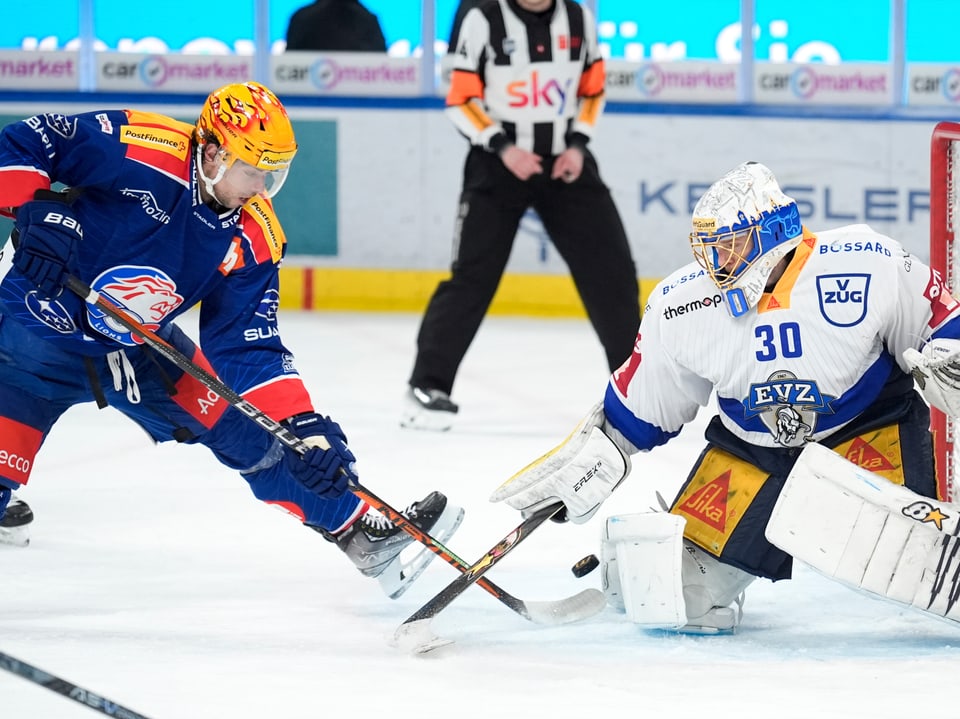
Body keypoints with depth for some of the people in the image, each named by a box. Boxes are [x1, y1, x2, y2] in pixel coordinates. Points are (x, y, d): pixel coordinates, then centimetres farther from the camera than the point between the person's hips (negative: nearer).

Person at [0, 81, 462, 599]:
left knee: (247, 426, 7)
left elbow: (251, 349, -7)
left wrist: (303, 423, -18)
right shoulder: (134, 152, -25)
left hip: (139, 346, 5)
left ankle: (361, 531, 18)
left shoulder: (251, 240, -8)